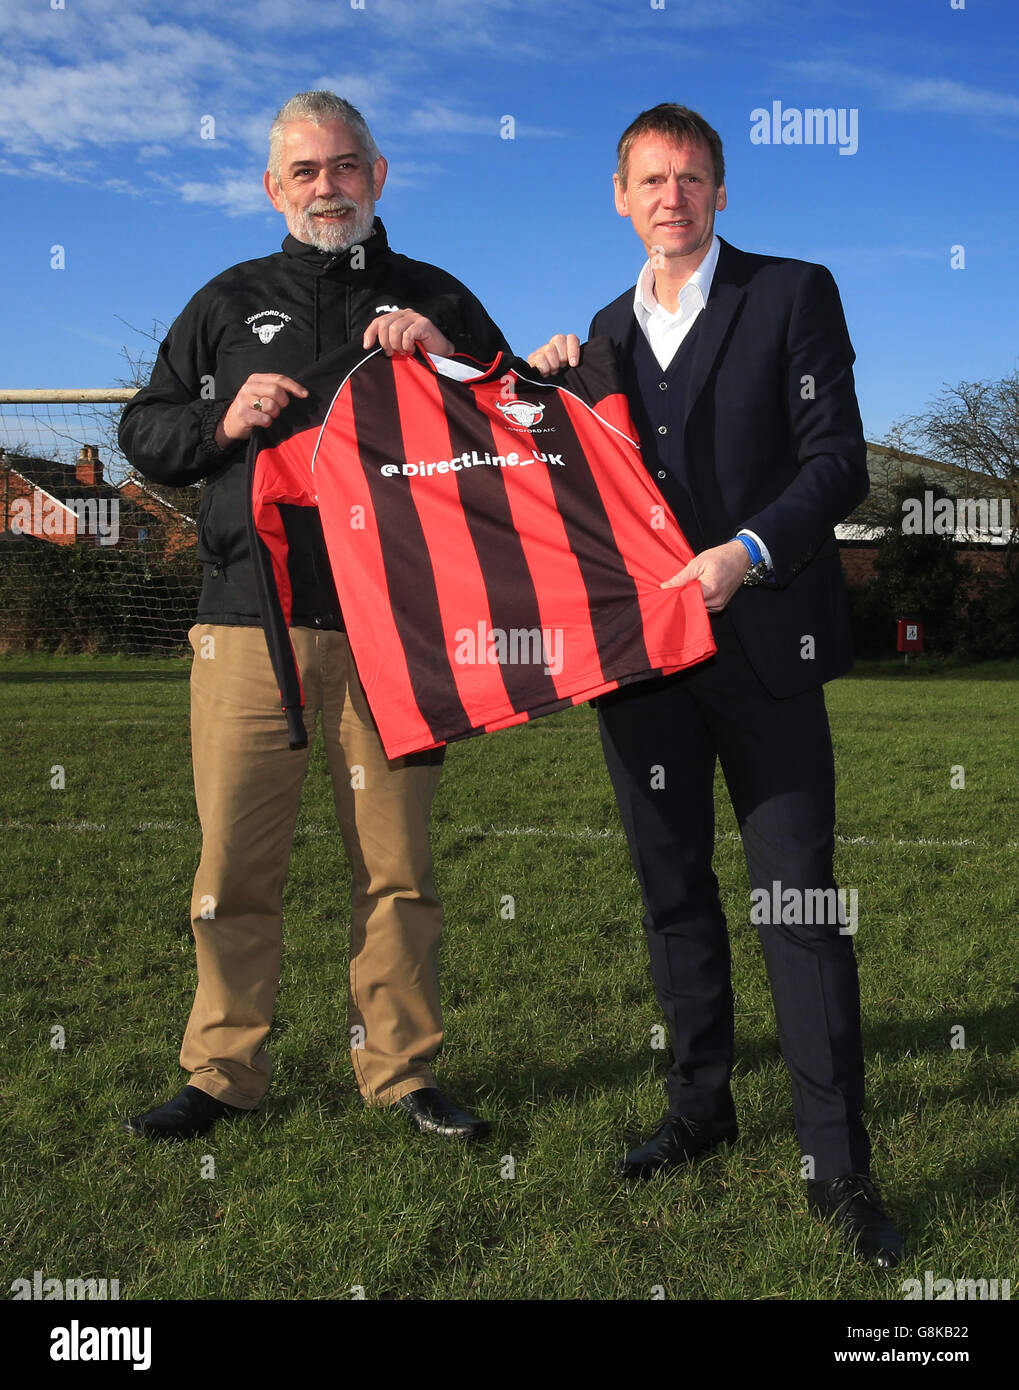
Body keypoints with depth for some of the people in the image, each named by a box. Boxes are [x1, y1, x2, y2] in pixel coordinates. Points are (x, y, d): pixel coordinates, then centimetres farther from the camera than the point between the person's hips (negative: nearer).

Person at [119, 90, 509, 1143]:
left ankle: (400, 1070, 14)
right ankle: (221, 1073, 15)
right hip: (248, 624, 1)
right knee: (236, 862, 1)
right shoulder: (230, 303, 18)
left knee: (396, 861, 2)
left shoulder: (434, 302, 16)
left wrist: (451, 361, -5)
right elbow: (142, 434, 17)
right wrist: (224, 422, -3)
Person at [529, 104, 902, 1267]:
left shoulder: (794, 295, 2)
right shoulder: (608, 329, 17)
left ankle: (837, 1165, 4)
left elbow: (838, 461, -6)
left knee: (800, 901, -5)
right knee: (673, 889, 13)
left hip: (762, 641, -5)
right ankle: (700, 1105, 30)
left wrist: (749, 552, -20)